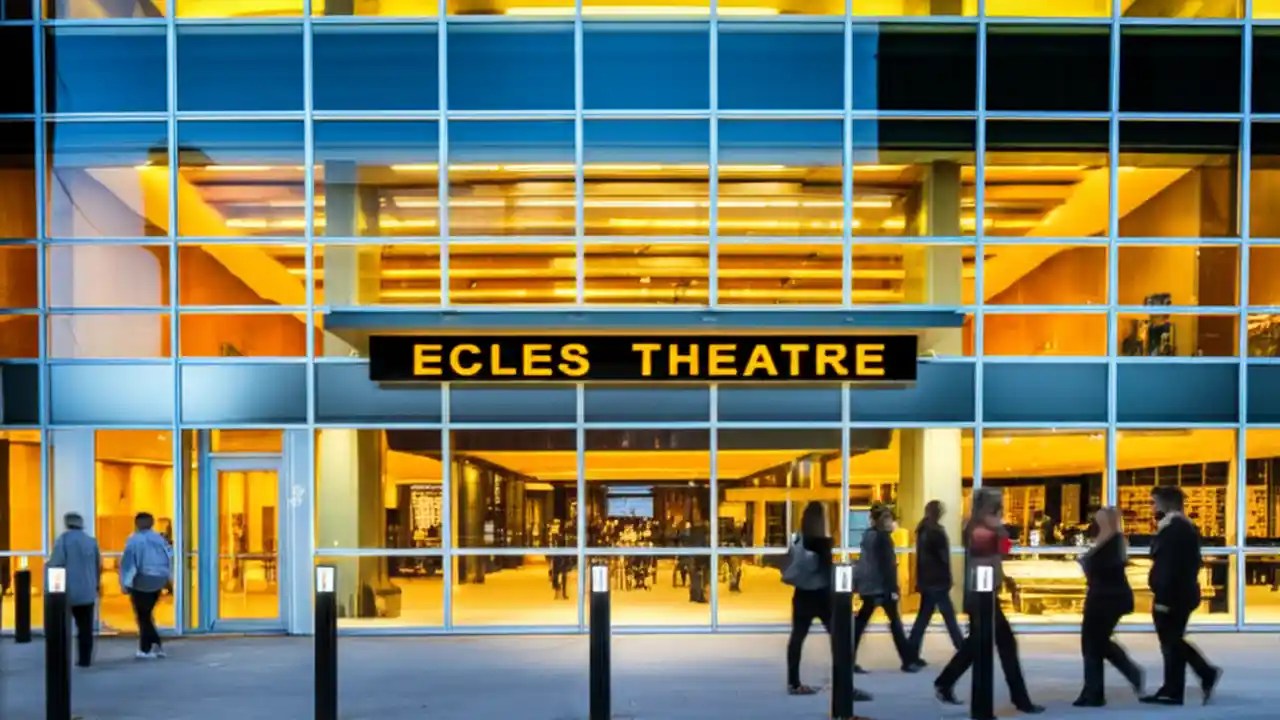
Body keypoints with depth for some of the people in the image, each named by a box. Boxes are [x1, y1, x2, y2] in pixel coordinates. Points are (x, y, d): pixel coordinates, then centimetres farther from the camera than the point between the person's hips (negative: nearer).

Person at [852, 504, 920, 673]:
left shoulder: (868, 534, 12)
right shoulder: (883, 536, -12)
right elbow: (887, 563, -17)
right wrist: (893, 588, -17)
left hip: (868, 584, 8)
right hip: (881, 585, -8)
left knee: (860, 622, 6)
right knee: (895, 621, 0)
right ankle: (908, 661, 5)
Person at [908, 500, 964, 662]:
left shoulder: (922, 530, 12)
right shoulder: (936, 532, -14)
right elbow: (943, 558, -13)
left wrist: (920, 580, 16)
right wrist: (948, 579, -6)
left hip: (926, 581, 8)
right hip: (937, 582, -8)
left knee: (923, 617, 7)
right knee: (949, 616, 1)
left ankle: (911, 654, 4)